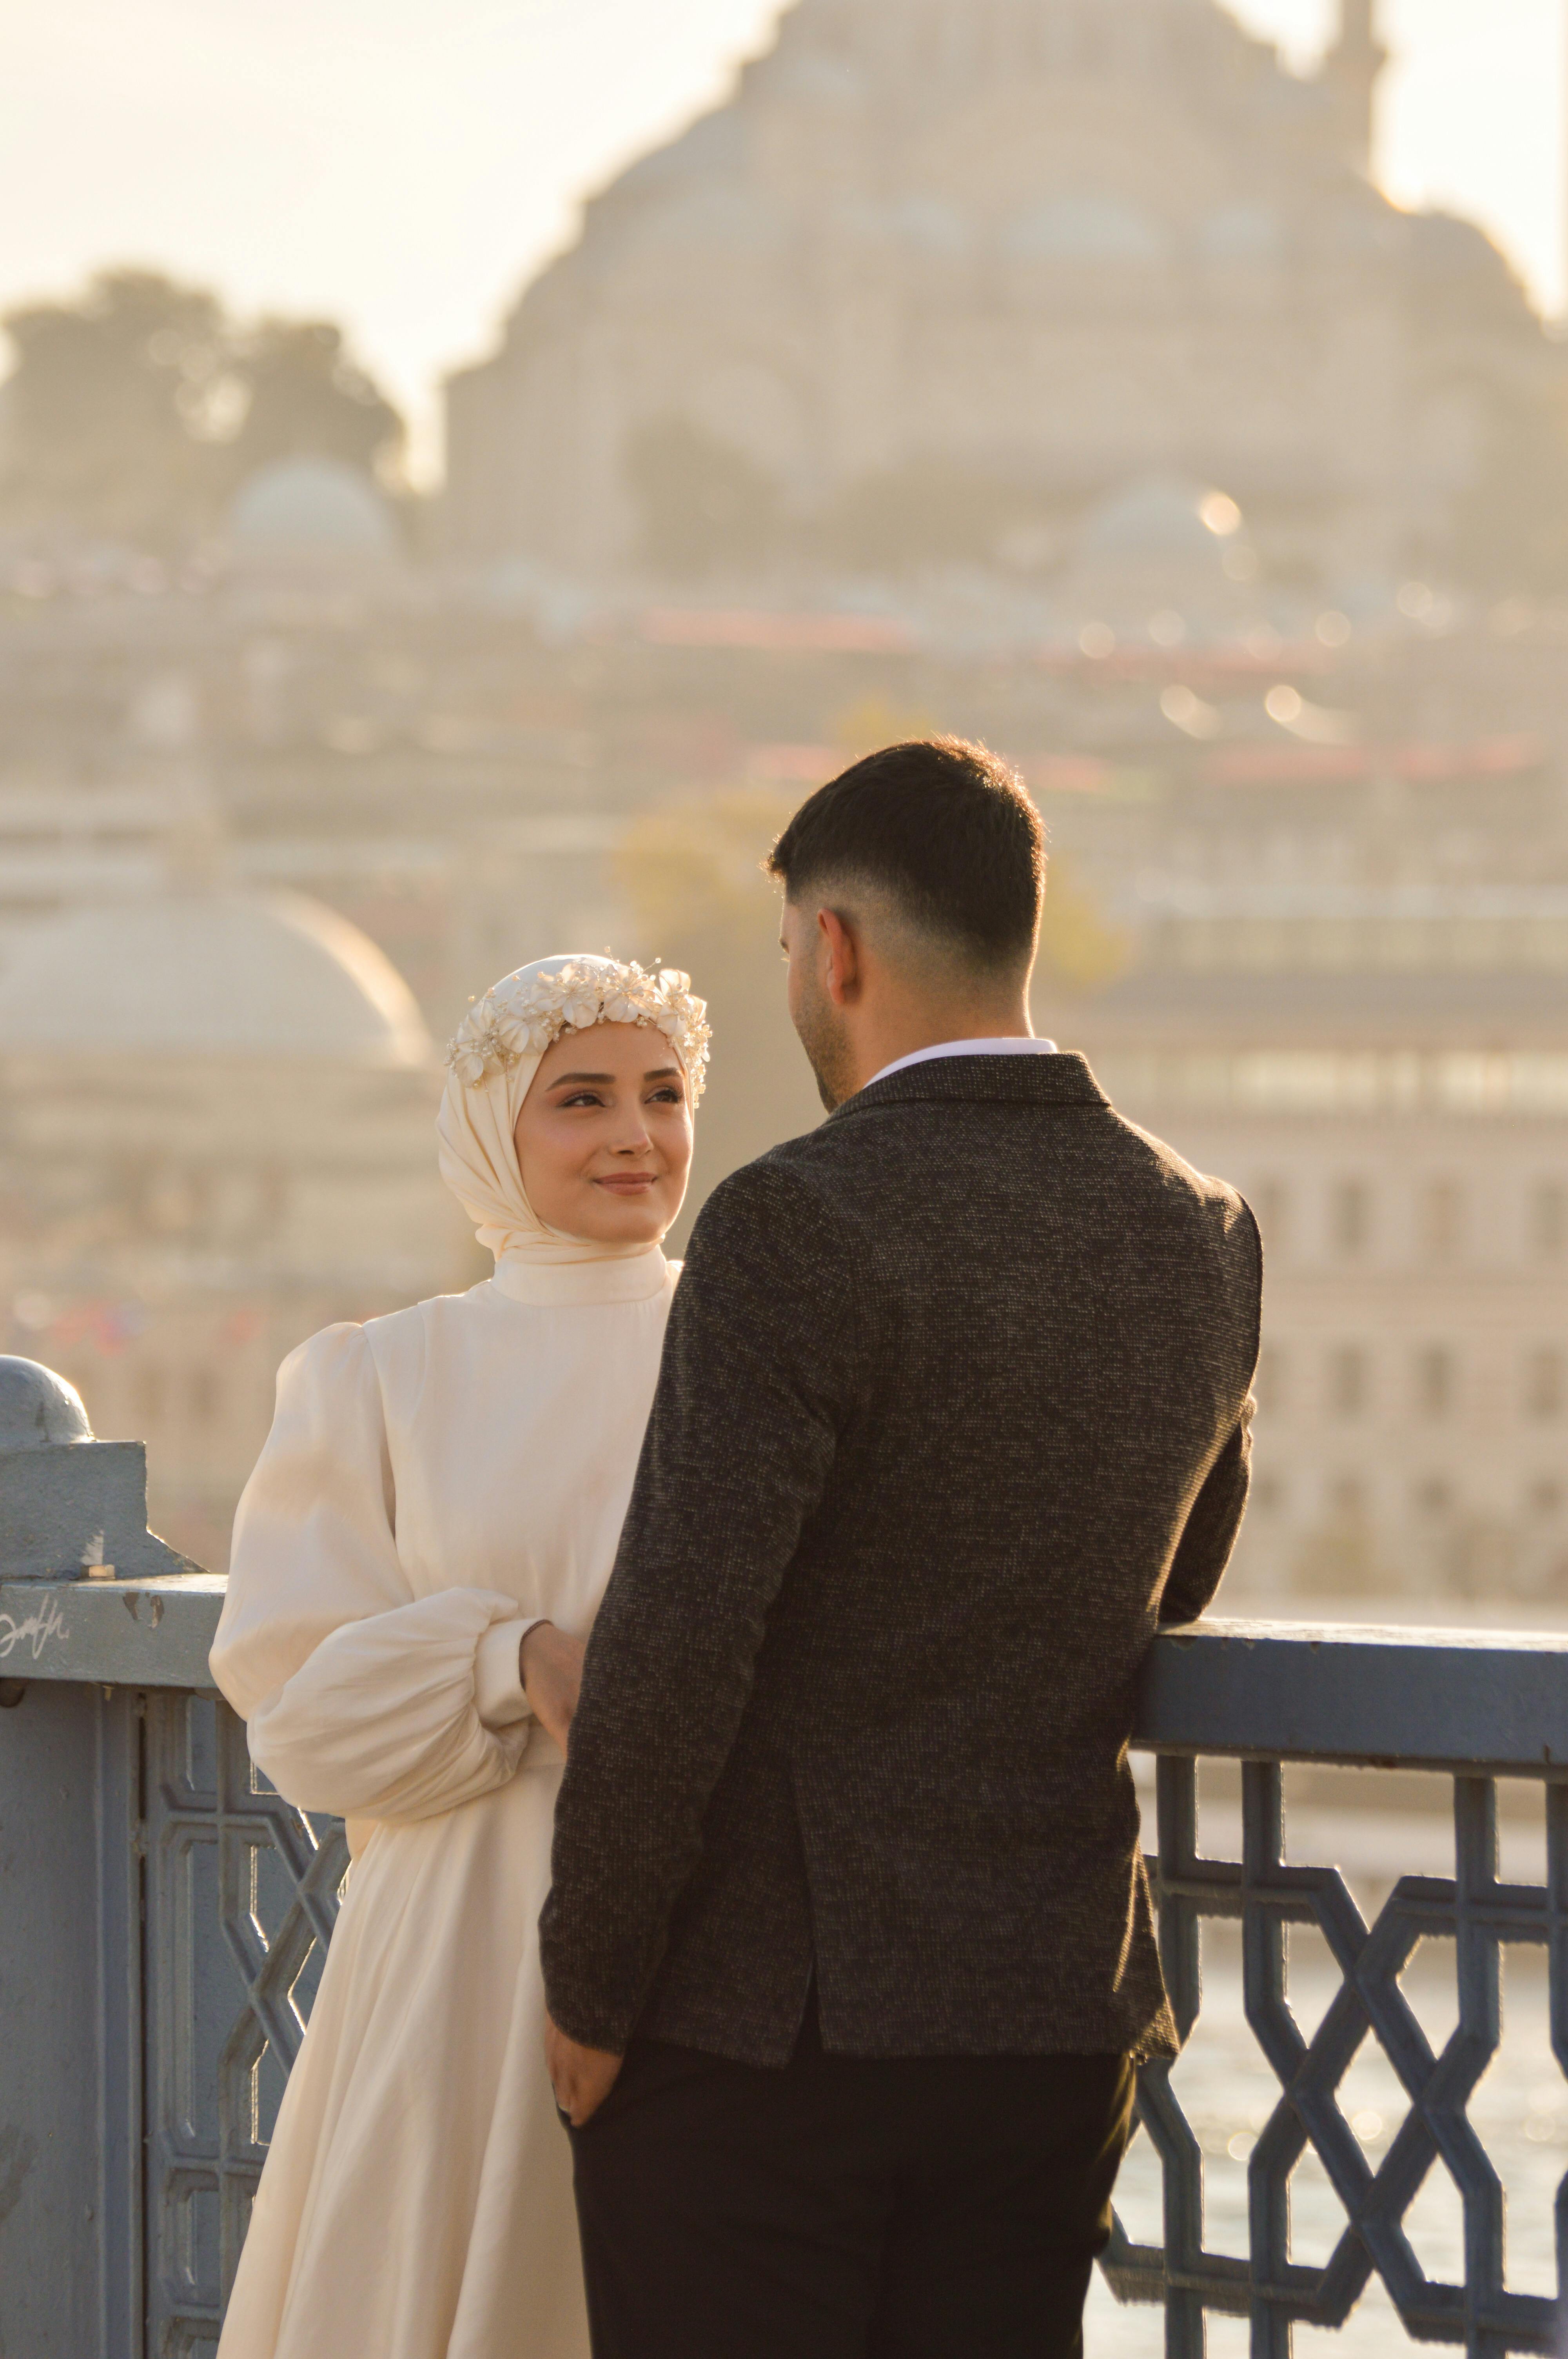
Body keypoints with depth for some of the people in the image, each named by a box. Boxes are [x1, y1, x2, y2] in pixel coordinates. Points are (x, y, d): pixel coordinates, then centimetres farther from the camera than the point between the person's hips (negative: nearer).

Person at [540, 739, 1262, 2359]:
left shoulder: (799, 1225, -15)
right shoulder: (1201, 1240, 6)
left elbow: (675, 1654, -18)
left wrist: (589, 1992, -8)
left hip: (768, 2012, -6)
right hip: (1057, 2011, 6)